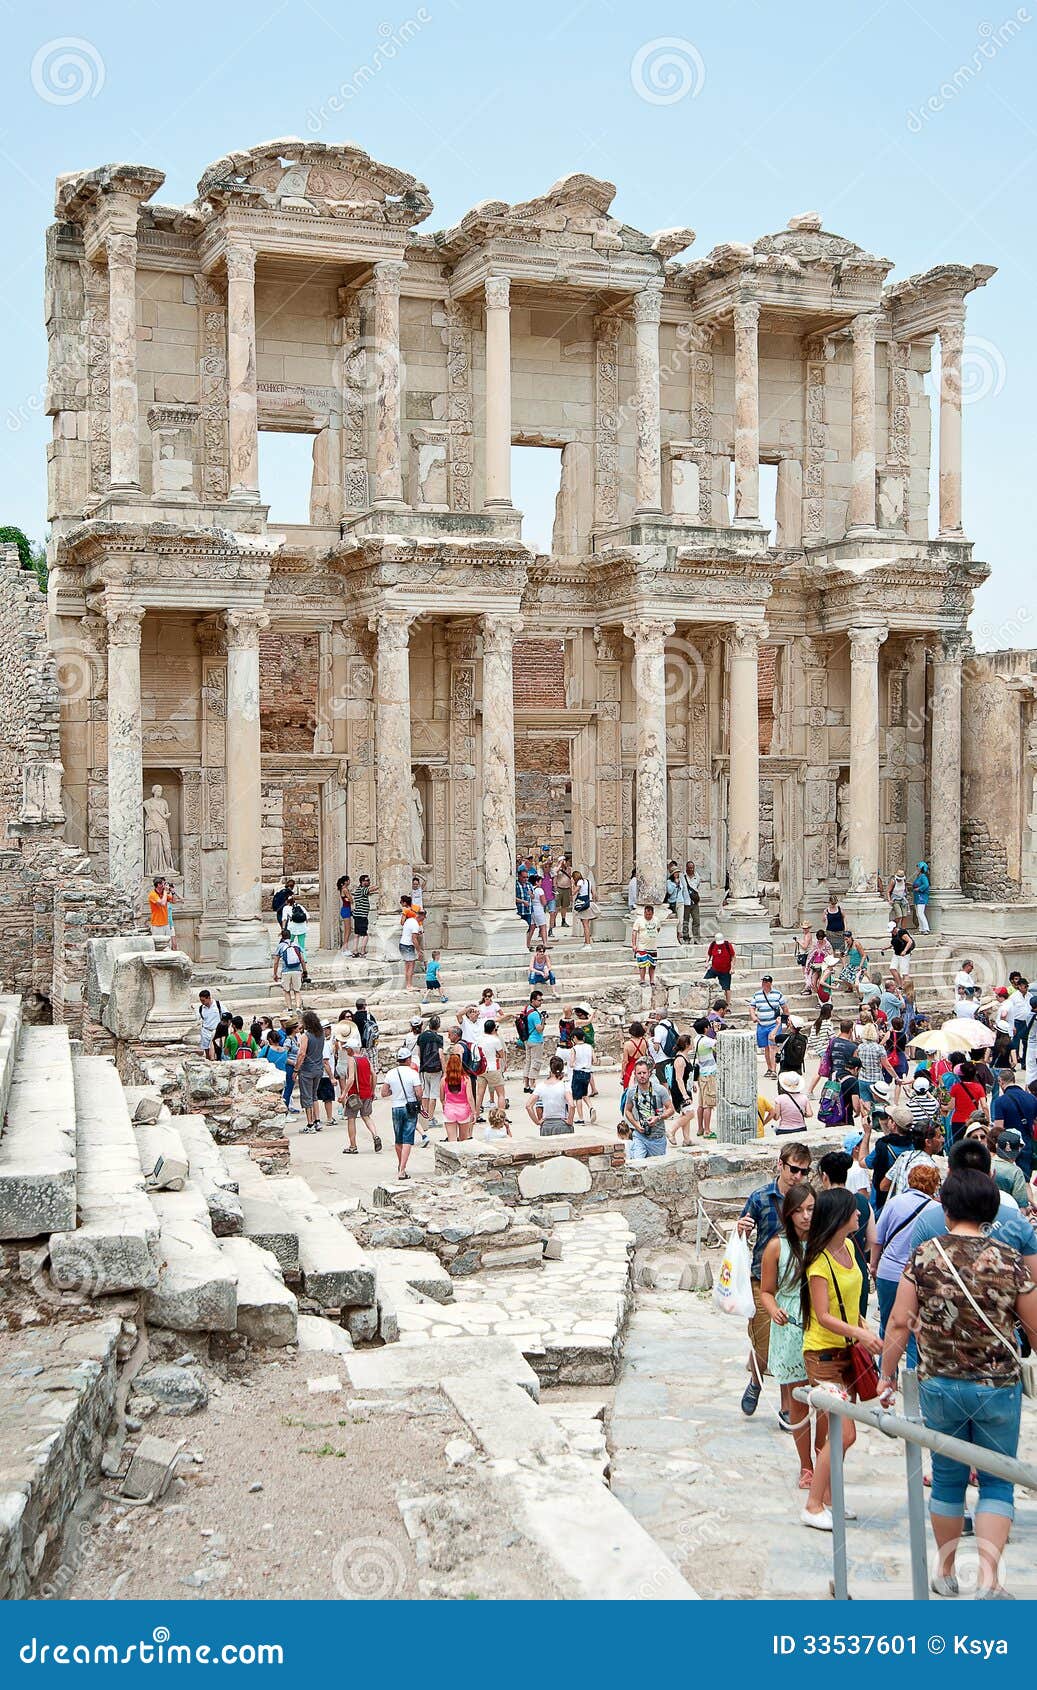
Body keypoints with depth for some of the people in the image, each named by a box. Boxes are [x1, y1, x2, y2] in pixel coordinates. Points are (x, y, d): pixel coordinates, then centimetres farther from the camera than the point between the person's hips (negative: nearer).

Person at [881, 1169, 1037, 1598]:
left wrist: (887, 1373, 7)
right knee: (997, 1483, 11)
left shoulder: (924, 1256, -7)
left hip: (939, 1386, 1)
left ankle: (945, 1572, 28)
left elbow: (900, 1323, -5)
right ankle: (988, 1576, -2)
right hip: (998, 1386, -1)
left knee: (947, 1479, 17)